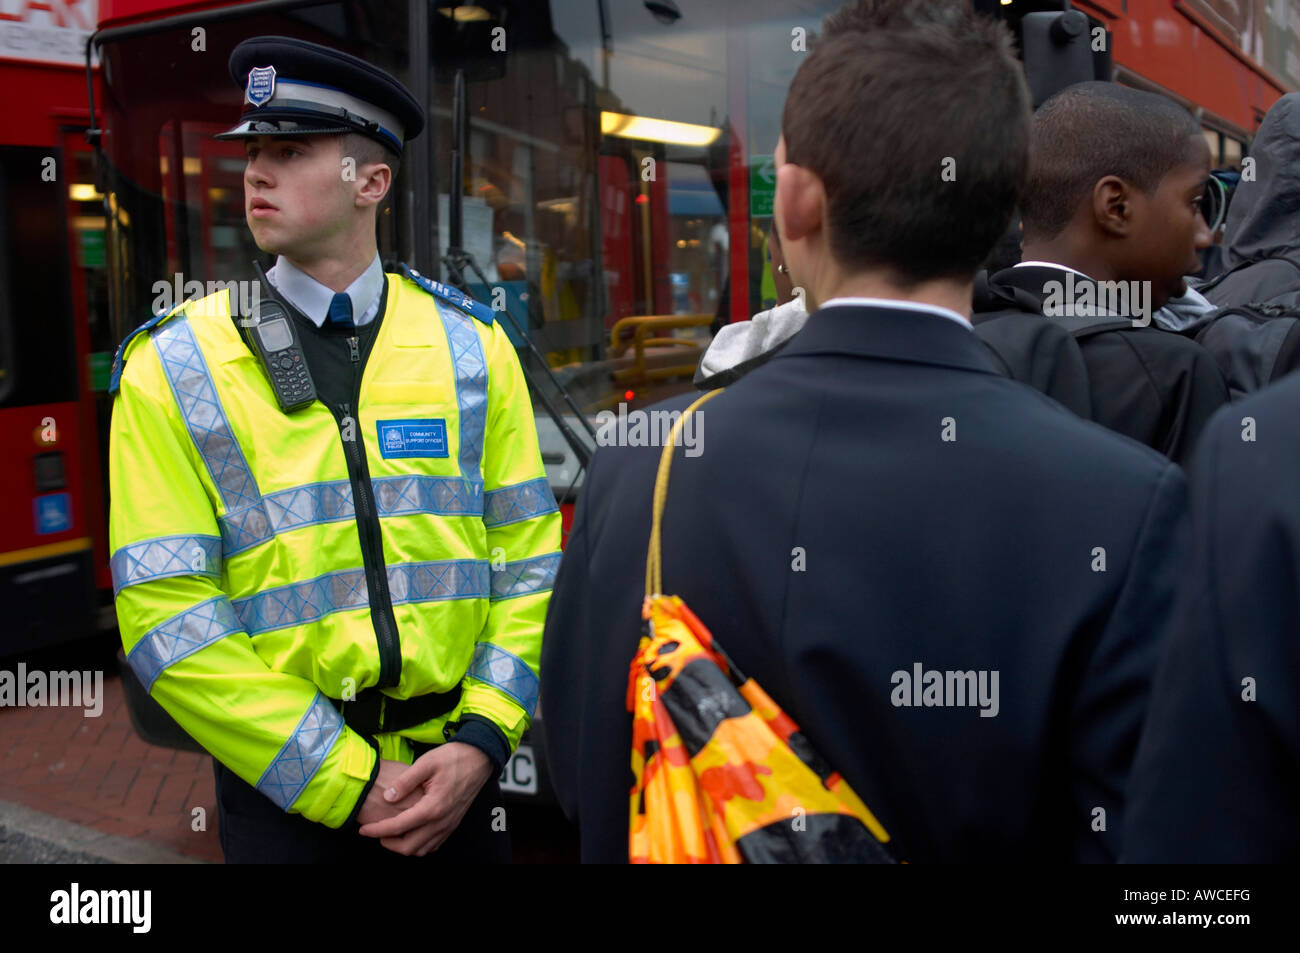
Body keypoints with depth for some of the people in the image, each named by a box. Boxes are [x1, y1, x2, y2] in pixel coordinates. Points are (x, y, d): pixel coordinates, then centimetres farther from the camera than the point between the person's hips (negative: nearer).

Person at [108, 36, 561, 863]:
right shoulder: (174, 368, -5)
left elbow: (529, 557, 0)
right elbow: (168, 615, -10)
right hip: (287, 794, -1)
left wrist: (481, 740, -11)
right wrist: (347, 783, -13)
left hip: (456, 773, 2)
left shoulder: (473, 348, 0)